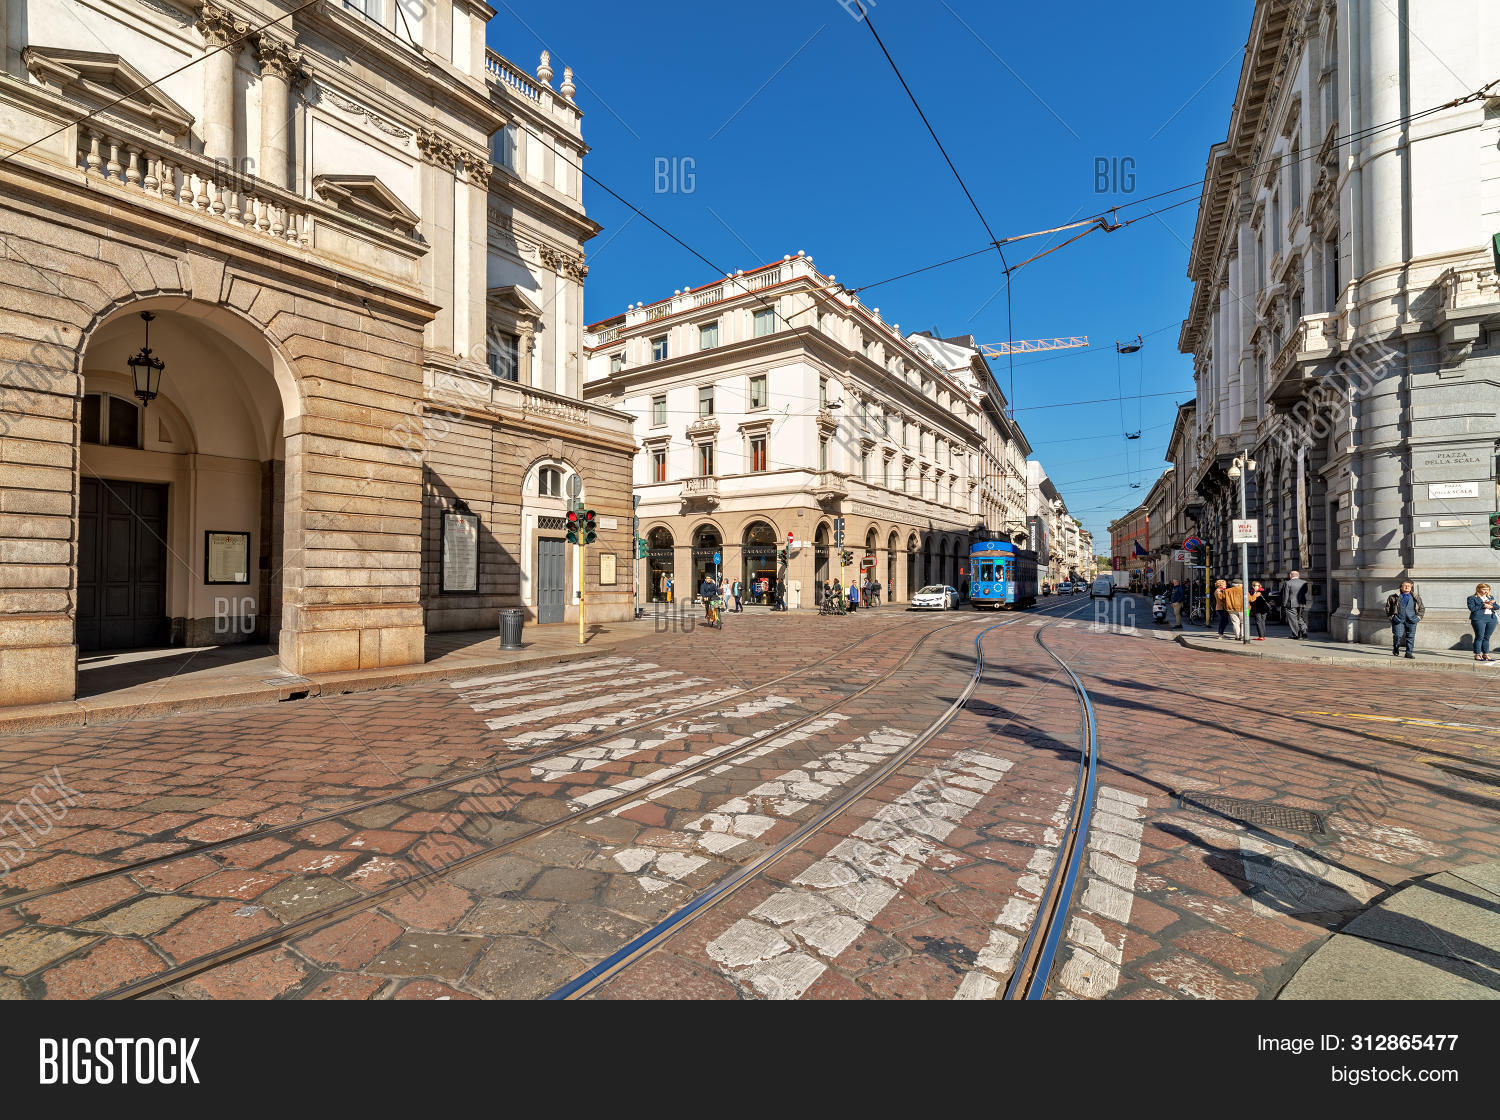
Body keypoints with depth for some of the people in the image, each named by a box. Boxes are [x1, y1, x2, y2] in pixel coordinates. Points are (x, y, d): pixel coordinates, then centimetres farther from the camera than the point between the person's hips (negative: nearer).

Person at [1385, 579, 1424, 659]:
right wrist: (1391, 616, -1)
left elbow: (1422, 608, 18)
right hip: (1398, 619, -2)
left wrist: (1418, 617, 3)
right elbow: (1388, 607, 10)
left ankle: (1409, 653, 8)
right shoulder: (1394, 597, 5)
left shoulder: (1416, 597, 12)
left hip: (1411, 620, 2)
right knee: (1398, 635, -8)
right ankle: (1395, 649, 15)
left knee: (1410, 636, 1)